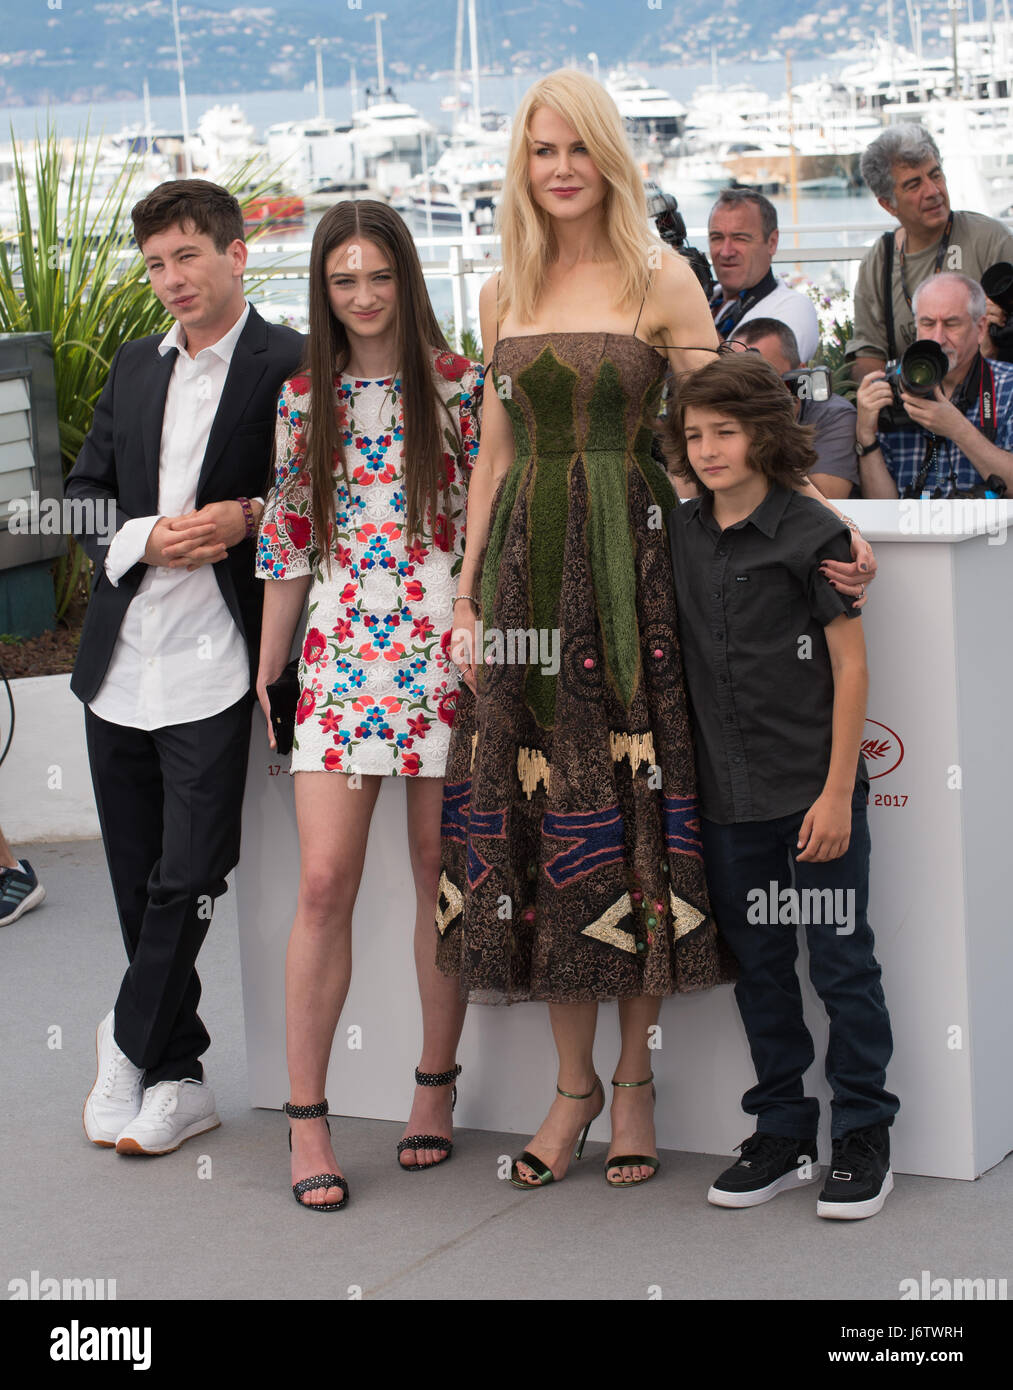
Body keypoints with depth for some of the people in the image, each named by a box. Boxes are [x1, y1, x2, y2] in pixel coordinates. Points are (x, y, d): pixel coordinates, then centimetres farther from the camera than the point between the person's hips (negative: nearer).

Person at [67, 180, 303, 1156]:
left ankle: (131, 1047, 13)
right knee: (139, 884, 10)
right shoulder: (135, 368, 15)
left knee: (186, 881, -6)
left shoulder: (291, 366, -5)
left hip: (212, 663, -6)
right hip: (121, 662, 6)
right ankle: (177, 1079, 20)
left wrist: (248, 517, -17)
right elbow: (82, 494, 16)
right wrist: (145, 539, -4)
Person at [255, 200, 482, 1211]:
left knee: (440, 870, 6)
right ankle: (306, 1118, 0)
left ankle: (436, 1083, 22)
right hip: (340, 652, 1)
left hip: (445, 651, -1)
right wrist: (266, 672, 12)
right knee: (324, 881, -6)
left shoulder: (459, 386, 2)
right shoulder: (305, 398, 8)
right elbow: (288, 542, 12)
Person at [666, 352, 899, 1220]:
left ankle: (862, 1138, 13)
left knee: (842, 963, 2)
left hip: (816, 790, -5)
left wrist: (837, 791, -12)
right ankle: (782, 1133, 24)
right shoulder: (680, 537, 7)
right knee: (758, 968, 12)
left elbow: (851, 667, -8)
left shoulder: (811, 535, -8)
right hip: (728, 794, 5)